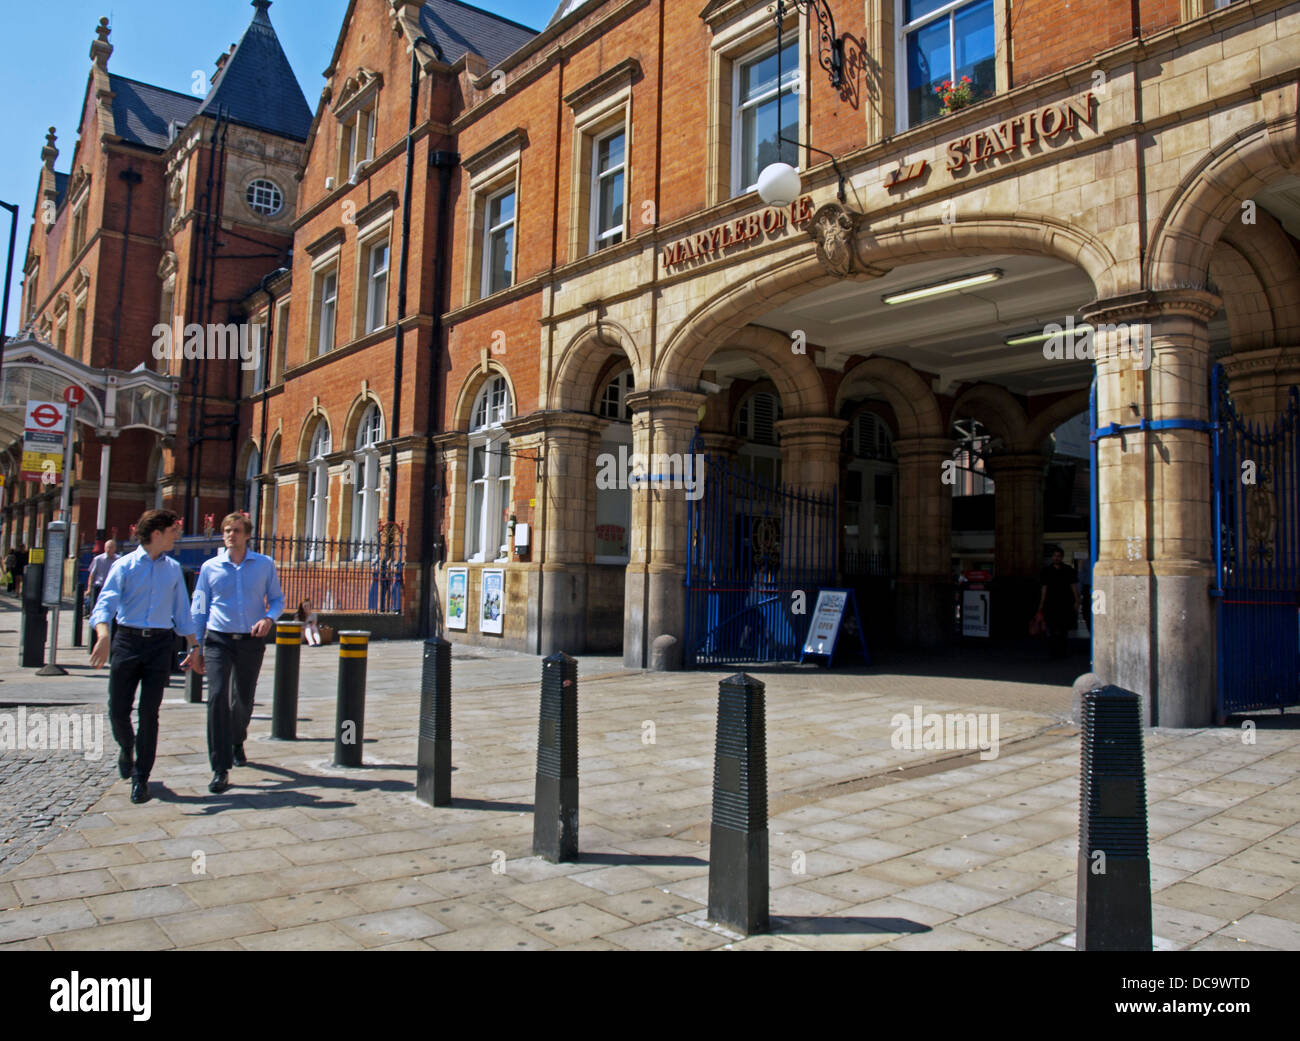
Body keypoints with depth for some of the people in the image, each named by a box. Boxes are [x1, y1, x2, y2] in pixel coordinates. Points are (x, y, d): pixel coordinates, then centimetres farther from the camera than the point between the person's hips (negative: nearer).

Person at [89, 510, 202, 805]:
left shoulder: (173, 568, 10)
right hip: (127, 640, -1)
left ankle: (141, 778, 9)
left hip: (160, 644, 2)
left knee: (149, 712, -1)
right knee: (118, 710, 4)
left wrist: (194, 647, 13)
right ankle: (127, 749, 36)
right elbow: (105, 603, -14)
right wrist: (103, 634, -32)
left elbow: (182, 611, 15)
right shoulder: (125, 566, -1)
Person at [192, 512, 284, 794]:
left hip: (251, 641, 1)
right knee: (217, 697, -15)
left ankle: (237, 743, 45)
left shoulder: (265, 565, 4)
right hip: (218, 641, -1)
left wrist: (268, 618, -13)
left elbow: (277, 599, 9)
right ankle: (220, 769, -12)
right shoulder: (210, 567, 5)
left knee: (244, 700, 13)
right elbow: (198, 609, 10)